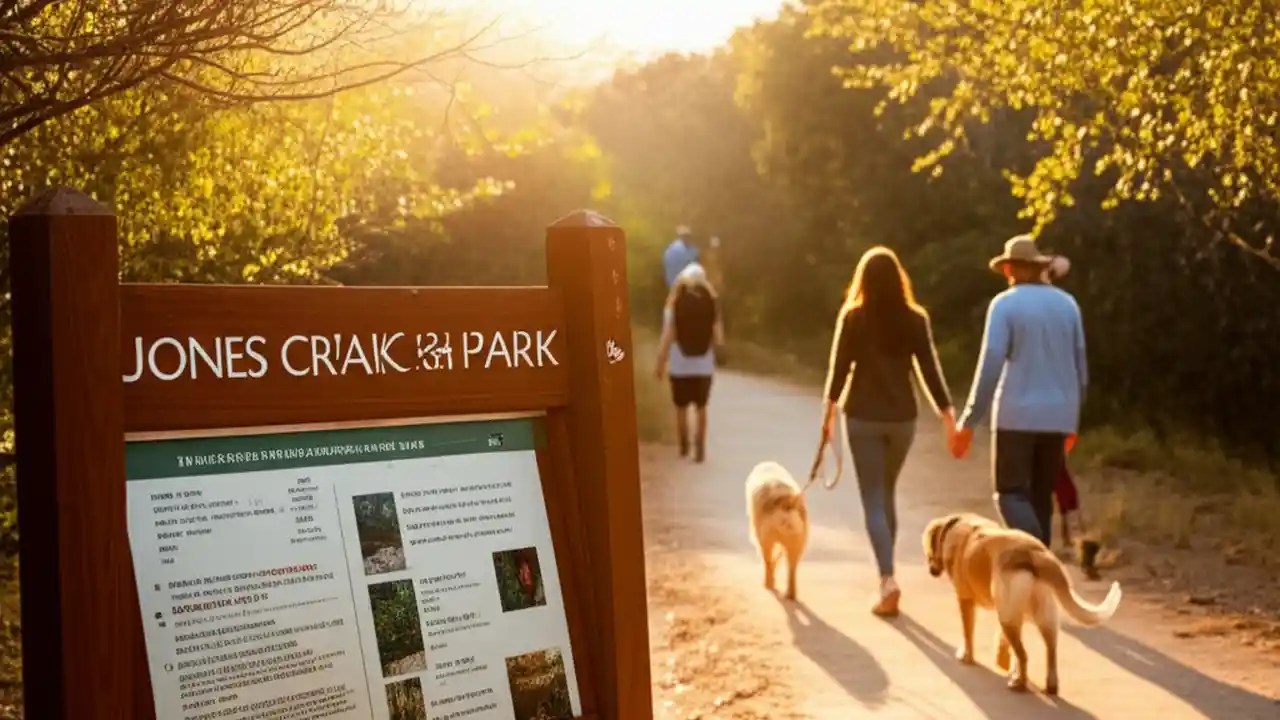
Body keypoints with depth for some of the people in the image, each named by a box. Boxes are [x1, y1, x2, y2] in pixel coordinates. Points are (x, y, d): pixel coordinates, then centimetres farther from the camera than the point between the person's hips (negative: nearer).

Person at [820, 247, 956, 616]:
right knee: (887, 495, 19)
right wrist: (947, 415, 3)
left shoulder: (853, 317, -7)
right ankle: (886, 577, 25)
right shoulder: (915, 319, -1)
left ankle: (888, 579, -16)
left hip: (863, 418, -3)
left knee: (873, 500, -1)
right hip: (902, 417, 3)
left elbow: (839, 367, -4)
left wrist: (829, 411, 7)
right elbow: (929, 369, -2)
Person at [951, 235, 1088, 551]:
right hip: (1058, 417, 5)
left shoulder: (1005, 304, -6)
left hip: (1017, 415, -5)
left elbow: (990, 366, -13)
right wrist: (1073, 419, 23)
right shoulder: (1068, 304, 9)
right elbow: (1080, 367, 12)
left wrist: (968, 422, -9)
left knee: (1011, 494, -2)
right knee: (1041, 498, 12)